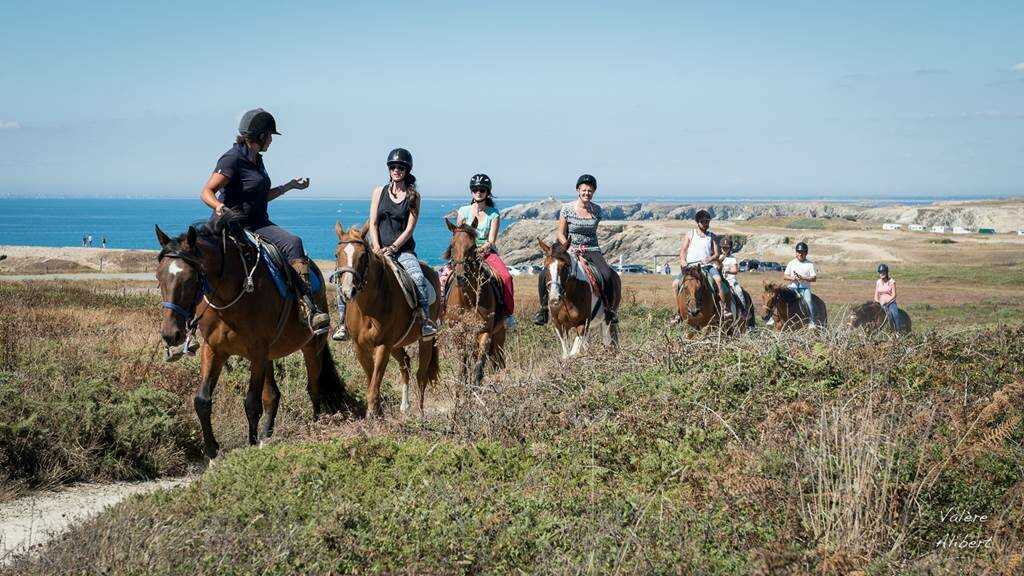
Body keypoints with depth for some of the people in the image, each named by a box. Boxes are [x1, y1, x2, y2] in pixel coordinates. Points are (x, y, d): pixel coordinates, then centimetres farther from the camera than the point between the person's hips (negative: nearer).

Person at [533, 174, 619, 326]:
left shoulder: (597, 210, 6)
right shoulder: (567, 209, -1)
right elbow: (561, 235, 0)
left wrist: (585, 248, 0)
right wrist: (571, 248, -15)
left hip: (592, 250, 1)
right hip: (570, 249, -1)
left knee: (609, 277, -27)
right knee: (544, 275, -22)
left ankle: (608, 308, -7)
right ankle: (544, 308, -3)